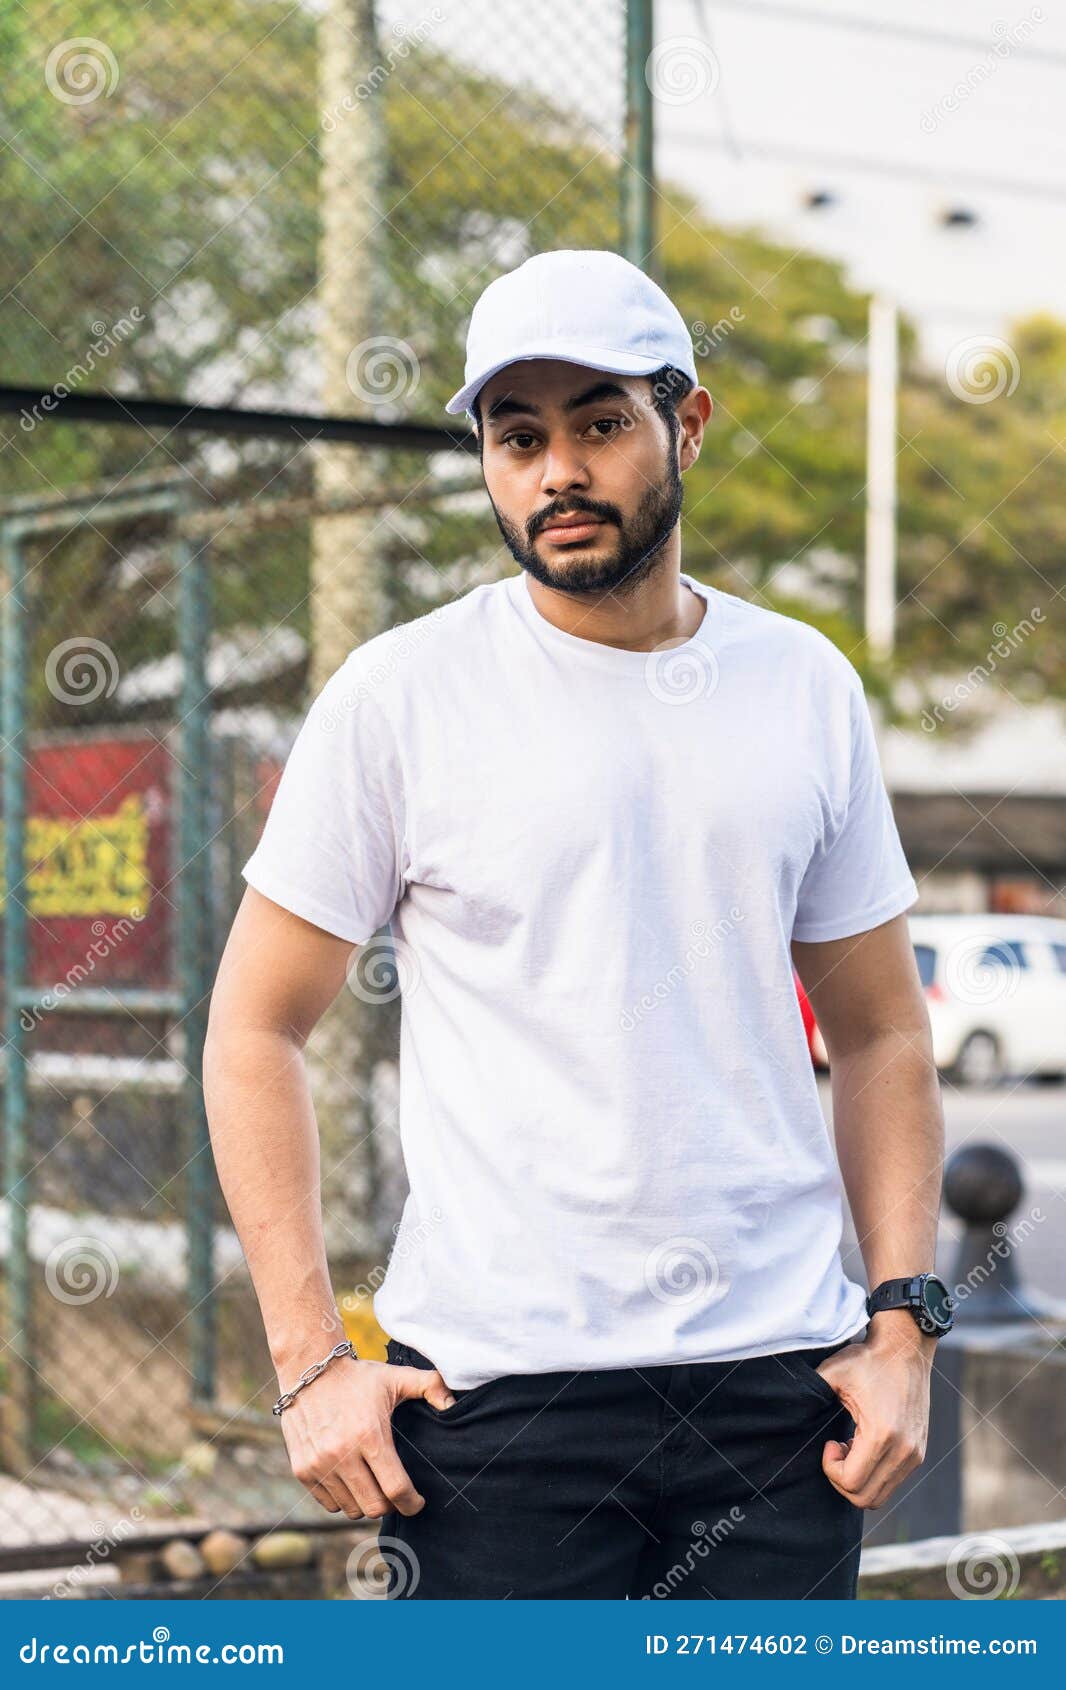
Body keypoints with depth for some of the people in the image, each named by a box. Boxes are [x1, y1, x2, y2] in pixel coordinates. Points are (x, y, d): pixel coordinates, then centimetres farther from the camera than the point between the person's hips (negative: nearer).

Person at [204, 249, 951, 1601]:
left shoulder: (808, 686, 8)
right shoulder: (397, 697, -2)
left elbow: (878, 1033, 13)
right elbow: (254, 1030, 0)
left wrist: (903, 1323, 3)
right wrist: (310, 1362, -7)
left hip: (779, 1369, 3)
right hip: (495, 1380, -3)